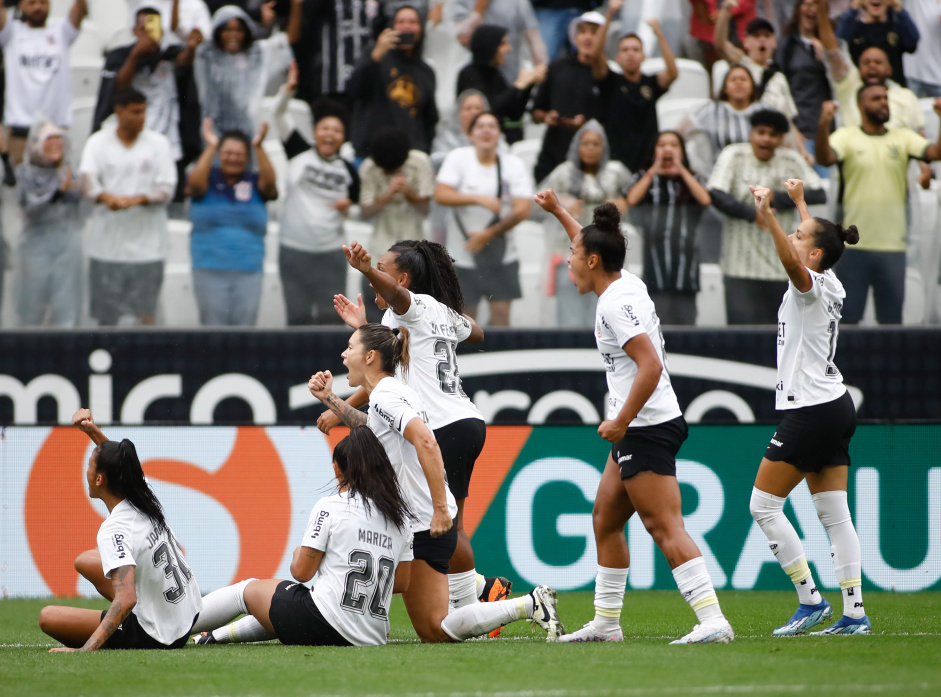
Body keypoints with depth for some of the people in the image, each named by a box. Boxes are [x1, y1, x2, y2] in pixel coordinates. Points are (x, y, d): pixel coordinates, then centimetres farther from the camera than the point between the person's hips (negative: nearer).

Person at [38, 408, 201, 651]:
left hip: (156, 637, -9)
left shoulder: (114, 530, -28)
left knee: (48, 617, -10)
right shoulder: (147, 501, -4)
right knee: (85, 561, 23)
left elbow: (126, 600, -38)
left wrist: (85, 649, -43)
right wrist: (93, 431, 12)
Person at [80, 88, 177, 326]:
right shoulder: (97, 143, 4)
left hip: (146, 243, -1)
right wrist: (105, 197, -33)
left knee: (146, 312, -6)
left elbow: (166, 189, -2)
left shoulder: (158, 143, 5)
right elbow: (88, 178, -11)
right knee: (105, 315, 5)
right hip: (107, 243, 1)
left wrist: (137, 199, -21)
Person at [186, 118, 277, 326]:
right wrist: (210, 147, -17)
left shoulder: (254, 183, 8)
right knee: (213, 325, -4)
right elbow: (195, 184, -14)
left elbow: (269, 184, -12)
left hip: (248, 270, 1)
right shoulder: (209, 179, 6)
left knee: (244, 324, -2)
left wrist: (258, 147, -20)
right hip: (209, 270, -1)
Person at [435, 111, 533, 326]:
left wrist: (490, 234, -16)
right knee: (466, 318, 3)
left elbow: (522, 210, -8)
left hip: (502, 256, 1)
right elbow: (441, 195, -14)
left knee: (501, 312, -5)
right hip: (463, 256, -1)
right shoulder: (458, 158, -2)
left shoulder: (514, 165, 0)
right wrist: (479, 199, -24)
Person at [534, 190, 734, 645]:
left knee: (665, 528, -14)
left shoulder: (615, 304, -16)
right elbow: (593, 246, 36)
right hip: (641, 429, 10)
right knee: (605, 518, 17)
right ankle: (606, 622, 23)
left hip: (647, 429, -10)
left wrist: (621, 421, -21)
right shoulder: (626, 283, 12)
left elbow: (651, 367, -26)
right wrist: (557, 211, 41)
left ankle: (712, 621, -22)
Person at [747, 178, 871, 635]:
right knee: (834, 514, 6)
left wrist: (768, 217, -47)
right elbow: (816, 240, 33)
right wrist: (800, 203, 46)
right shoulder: (829, 285, 11)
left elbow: (792, 262, -38)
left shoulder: (811, 285, -14)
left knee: (764, 506, -4)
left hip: (810, 410, -9)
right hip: (836, 406, 9)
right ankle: (854, 612, 2)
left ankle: (810, 600, -5)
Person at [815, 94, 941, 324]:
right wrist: (823, 125, -35)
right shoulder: (847, 137, 2)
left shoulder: (903, 138, 9)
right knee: (847, 318, 0)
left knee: (892, 319, 7)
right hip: (855, 245, -2)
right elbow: (825, 157, -17)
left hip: (893, 246, 2)